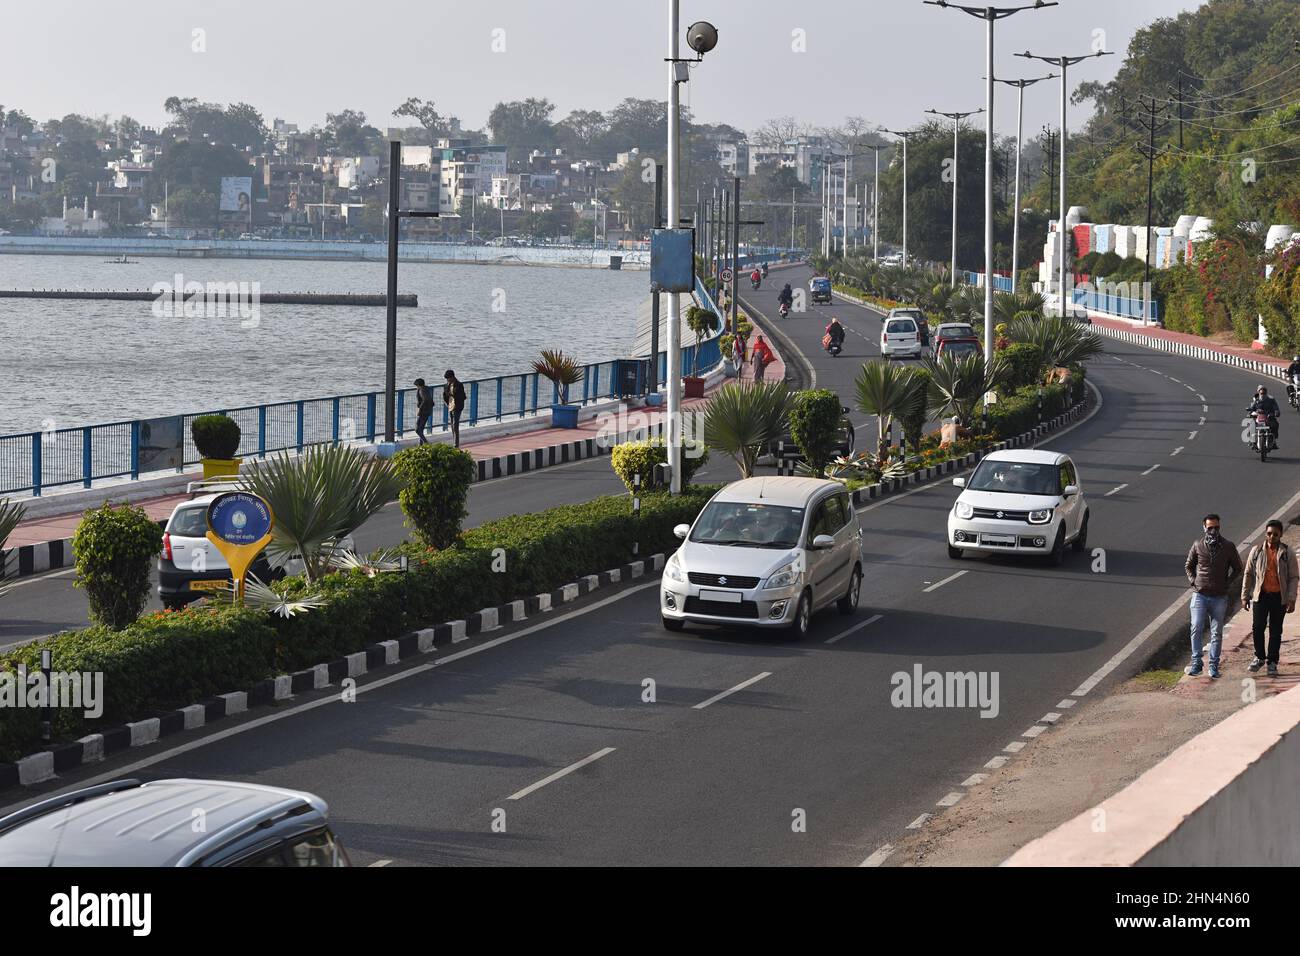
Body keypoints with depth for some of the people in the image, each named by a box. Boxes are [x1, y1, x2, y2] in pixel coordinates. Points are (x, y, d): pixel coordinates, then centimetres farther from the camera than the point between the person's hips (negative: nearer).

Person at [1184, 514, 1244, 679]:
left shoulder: (1228, 547, -1)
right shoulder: (1198, 545, 2)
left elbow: (1237, 568, 12)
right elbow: (1188, 565, 17)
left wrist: (1227, 583, 2)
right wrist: (1193, 580, 3)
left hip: (1219, 597, 0)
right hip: (1199, 595, 0)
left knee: (1216, 633, 3)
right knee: (1196, 629, -9)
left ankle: (1213, 666, 9)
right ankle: (1196, 663, -4)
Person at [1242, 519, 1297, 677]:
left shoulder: (1287, 553, -2)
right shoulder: (1257, 551, 2)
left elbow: (1294, 577, 0)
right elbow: (1248, 574, 8)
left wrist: (1291, 599, -8)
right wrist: (1245, 596, 5)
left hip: (1279, 597, -1)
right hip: (1260, 595, 1)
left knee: (1275, 631, 6)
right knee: (1257, 628, -2)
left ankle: (1272, 663, 16)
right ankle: (1259, 658, 19)